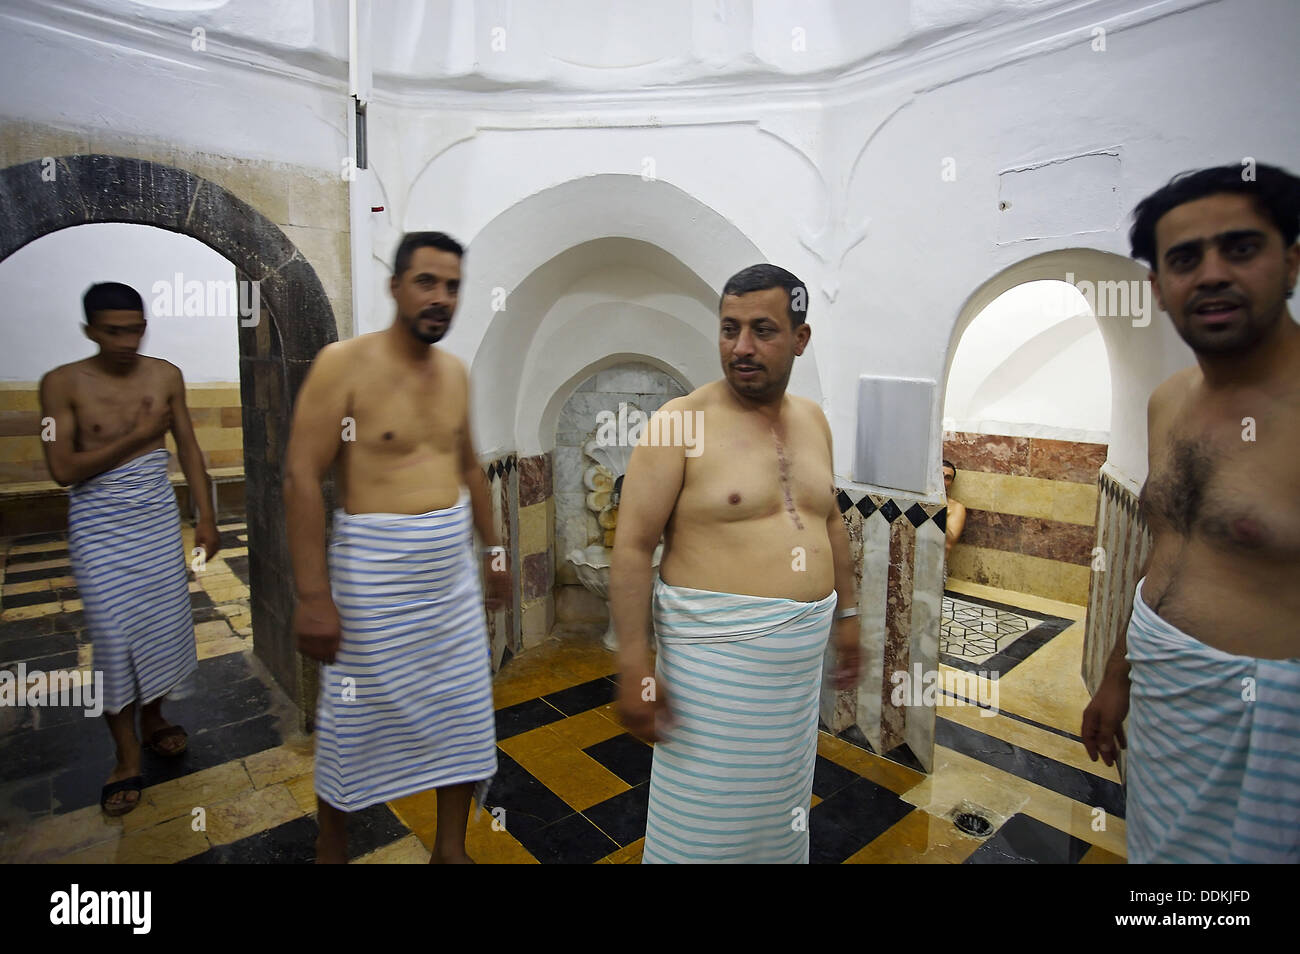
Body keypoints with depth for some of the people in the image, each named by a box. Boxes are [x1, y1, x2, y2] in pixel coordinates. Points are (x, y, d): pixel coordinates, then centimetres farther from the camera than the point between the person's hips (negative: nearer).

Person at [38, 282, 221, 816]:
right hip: (100, 527, -3)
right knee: (113, 636, -1)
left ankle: (152, 718, 34)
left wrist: (206, 517, 2)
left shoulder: (165, 375, -1)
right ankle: (127, 758, 15)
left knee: (165, 623, 9)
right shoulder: (62, 384, -9)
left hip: (158, 518, 3)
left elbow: (188, 448, 4)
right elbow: (63, 470, -13)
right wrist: (137, 436, -17)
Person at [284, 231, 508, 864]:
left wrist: (492, 549, 17)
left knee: (464, 715, 13)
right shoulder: (345, 362, -11)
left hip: (452, 568, 6)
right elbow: (302, 477, -15)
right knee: (354, 724, 12)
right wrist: (313, 594, -19)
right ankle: (330, 851, 38)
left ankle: (450, 849, 35)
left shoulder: (455, 371, 7)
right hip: (375, 570, -5)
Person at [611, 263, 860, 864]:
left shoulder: (812, 420, 6)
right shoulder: (681, 422, -13)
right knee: (708, 819, 7)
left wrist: (847, 612, 17)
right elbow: (632, 547, -15)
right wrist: (633, 666, -18)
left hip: (800, 651, 6)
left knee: (780, 802, 22)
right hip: (715, 650, -6)